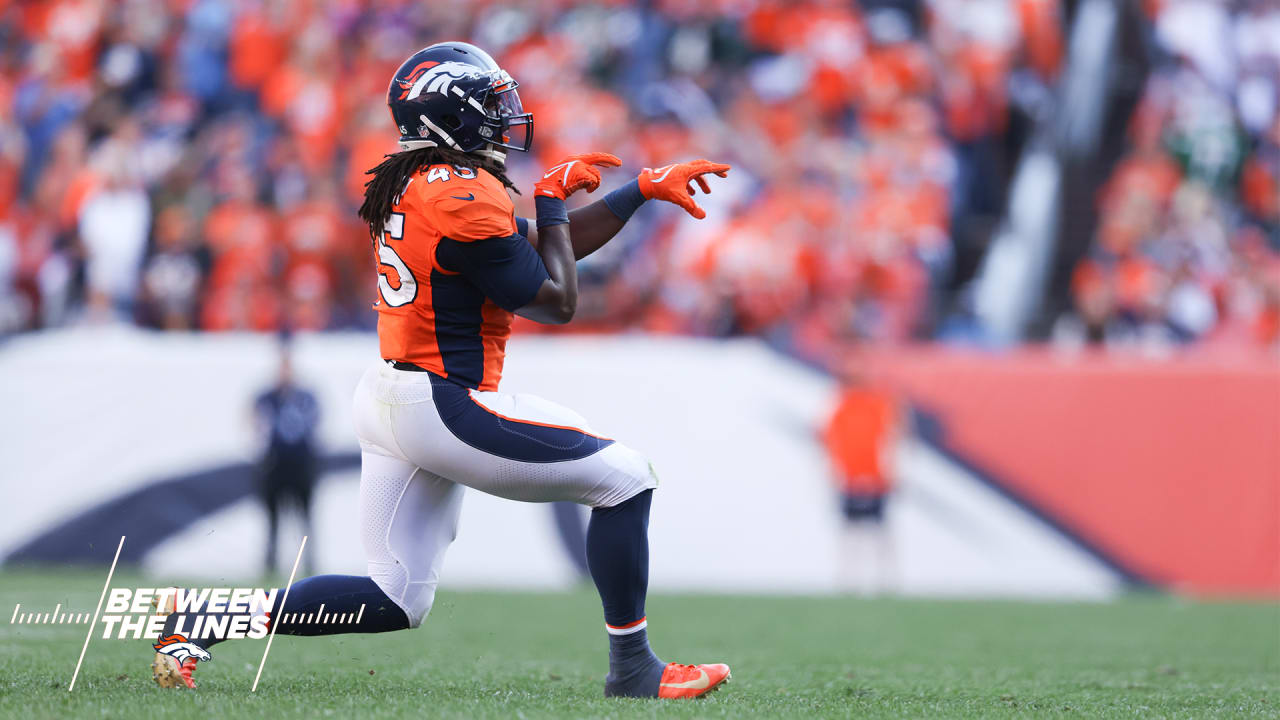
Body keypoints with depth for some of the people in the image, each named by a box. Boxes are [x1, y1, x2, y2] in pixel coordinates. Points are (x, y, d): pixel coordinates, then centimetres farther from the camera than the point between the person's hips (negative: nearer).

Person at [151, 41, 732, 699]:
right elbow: (557, 301, -8)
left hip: (386, 399, 10)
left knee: (394, 603, 12)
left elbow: (547, 248, 22)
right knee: (622, 477, -1)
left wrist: (644, 189, 22)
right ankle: (632, 670, 1)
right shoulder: (466, 196, -16)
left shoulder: (417, 186, 14)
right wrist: (554, 200, 3)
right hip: (440, 407, -10)